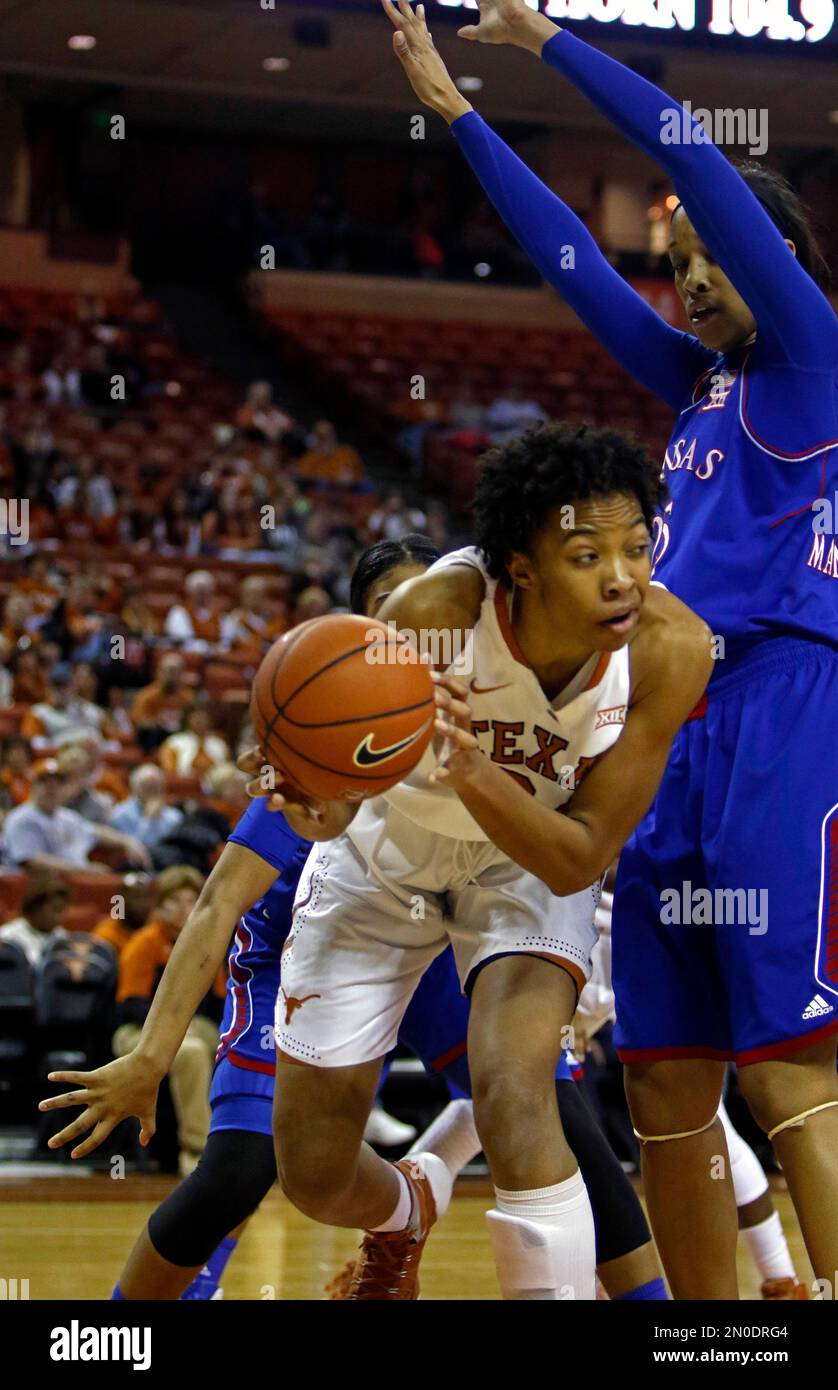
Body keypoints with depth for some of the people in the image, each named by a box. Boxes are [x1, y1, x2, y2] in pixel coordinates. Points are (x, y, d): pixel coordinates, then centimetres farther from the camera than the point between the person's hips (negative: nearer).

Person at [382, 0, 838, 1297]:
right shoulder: (701, 379, 21)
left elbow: (704, 170, -7)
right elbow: (568, 253, 26)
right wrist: (456, 109, 26)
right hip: (677, 723, 8)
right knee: (667, 1096, 5)